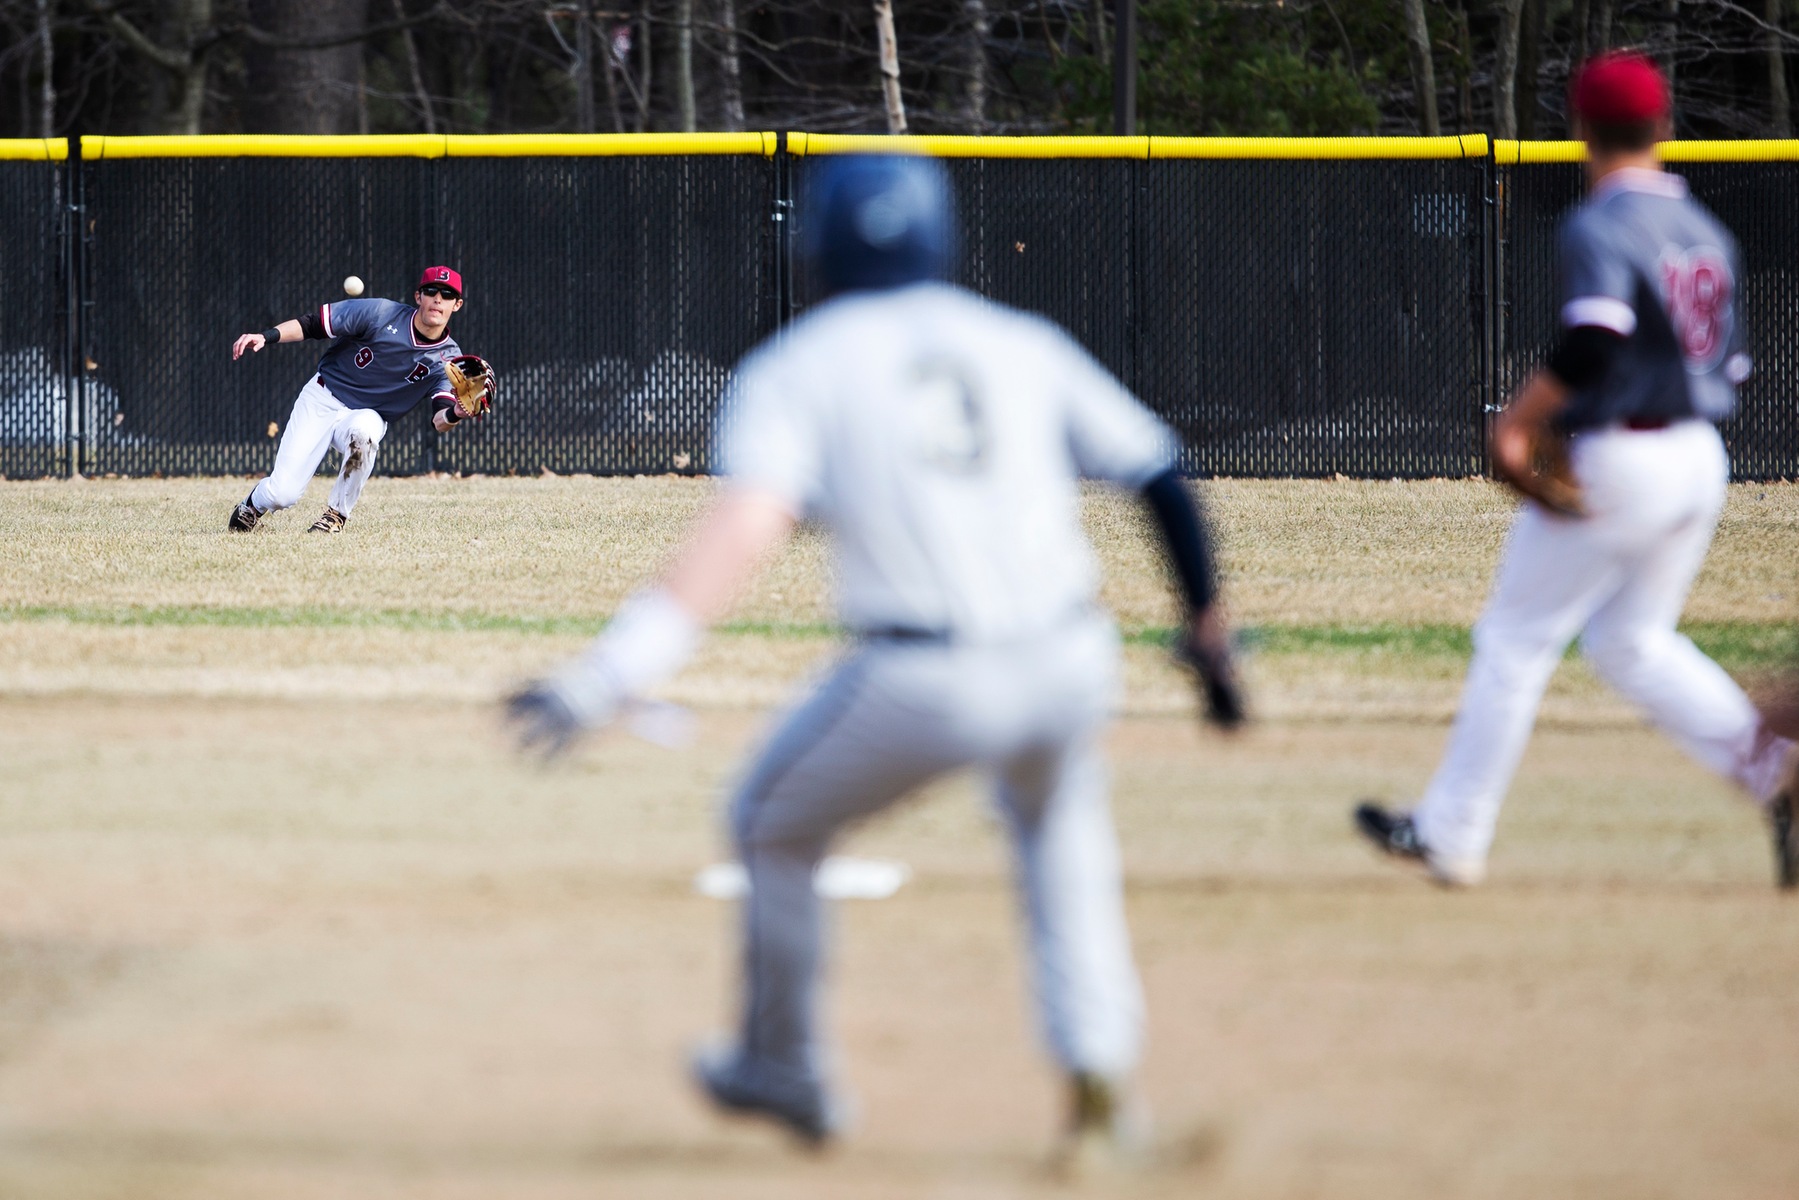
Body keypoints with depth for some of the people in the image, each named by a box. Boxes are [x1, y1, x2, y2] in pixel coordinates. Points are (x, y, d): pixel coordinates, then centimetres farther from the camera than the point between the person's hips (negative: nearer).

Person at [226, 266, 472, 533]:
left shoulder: (447, 359, -10)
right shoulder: (382, 314, -13)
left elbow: (439, 422, -22)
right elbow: (312, 325, -9)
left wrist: (456, 413, -46)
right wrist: (267, 336, -24)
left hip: (367, 415, 1)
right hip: (322, 400, -1)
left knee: (364, 430, -39)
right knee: (283, 494, -14)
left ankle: (337, 514, -16)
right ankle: (254, 503, 26)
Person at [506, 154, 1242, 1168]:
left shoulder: (796, 368, 4)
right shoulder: (1022, 344, 15)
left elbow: (744, 527, -13)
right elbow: (1163, 478, 12)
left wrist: (611, 676, -20)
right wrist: (1207, 626, 24)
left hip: (921, 685, -4)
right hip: (1071, 659, 4)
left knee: (774, 827, 25)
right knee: (1060, 816, 35)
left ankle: (785, 1071, 36)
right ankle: (1097, 1066, 21)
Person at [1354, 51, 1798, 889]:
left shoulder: (1598, 229, -14)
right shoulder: (1707, 232, 11)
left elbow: (1591, 346, -28)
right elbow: (1731, 367, 15)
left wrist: (1516, 425, -19)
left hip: (1614, 465, -8)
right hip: (1702, 462, 8)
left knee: (1515, 638, 4)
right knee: (1632, 640, 18)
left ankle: (1450, 835, 10)